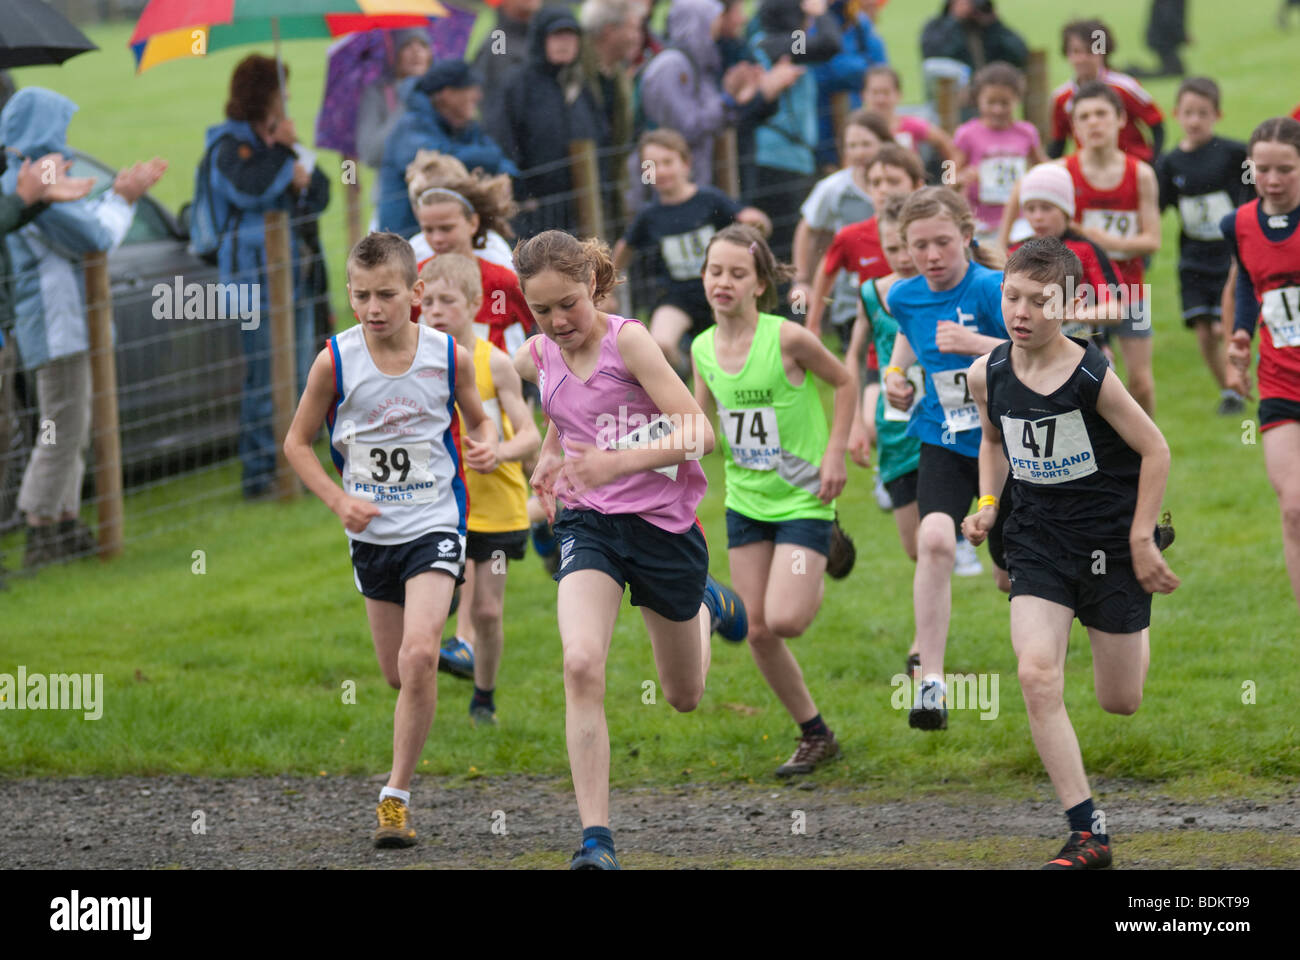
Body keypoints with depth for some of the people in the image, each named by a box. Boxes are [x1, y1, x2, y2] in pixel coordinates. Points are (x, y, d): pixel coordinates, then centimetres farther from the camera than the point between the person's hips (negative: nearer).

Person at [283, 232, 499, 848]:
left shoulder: (449, 357, -8)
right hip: (371, 532, 2)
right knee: (398, 674, 10)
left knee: (418, 658, -19)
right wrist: (337, 499, -10)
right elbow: (297, 441, 3)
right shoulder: (336, 361, -9)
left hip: (434, 525, -2)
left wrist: (486, 447, -11)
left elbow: (478, 419, 11)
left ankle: (397, 795, -10)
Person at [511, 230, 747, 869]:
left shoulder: (627, 340, -16)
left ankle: (707, 606, 53)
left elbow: (700, 434, -22)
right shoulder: (538, 358, -1)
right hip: (589, 524, 2)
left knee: (684, 697, 17)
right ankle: (596, 839, -24)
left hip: (664, 522, -2)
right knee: (581, 665, -26)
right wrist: (551, 458, 8)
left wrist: (617, 461, -34)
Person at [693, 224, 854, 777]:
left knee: (784, 620, -19)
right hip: (745, 502, 5)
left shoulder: (786, 338, -18)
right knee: (757, 632, 3)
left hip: (803, 499, -5)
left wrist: (834, 455, -9)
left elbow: (844, 383, -3)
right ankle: (816, 736, 19)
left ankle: (818, 586, 17)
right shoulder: (703, 349, -2)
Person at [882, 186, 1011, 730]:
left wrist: (978, 343, -35)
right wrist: (896, 370, 6)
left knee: (1013, 579, 12)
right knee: (935, 539, -27)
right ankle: (931, 683, -26)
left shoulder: (992, 290, -19)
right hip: (944, 442, 2)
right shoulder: (905, 297, -3)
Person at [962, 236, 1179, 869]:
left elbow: (1155, 450, -10)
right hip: (1039, 543, 3)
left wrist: (1141, 540, -10)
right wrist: (988, 505, 1)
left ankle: (1136, 633, 47)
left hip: (1111, 540, -3)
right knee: (1037, 677, -18)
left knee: (1120, 702, 8)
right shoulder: (988, 375, -5)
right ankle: (1087, 834, -14)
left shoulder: (1092, 377, -20)